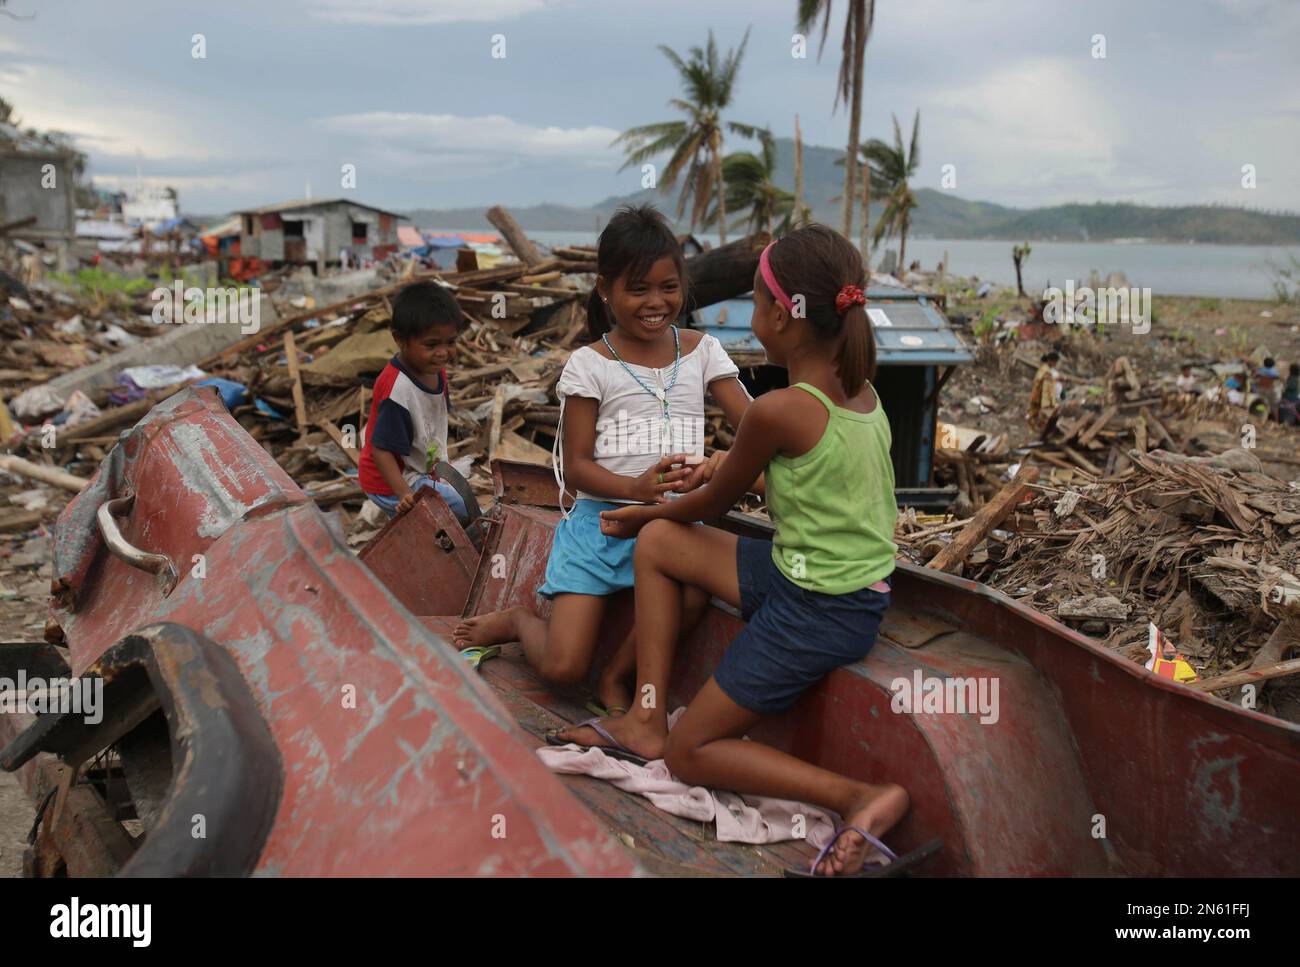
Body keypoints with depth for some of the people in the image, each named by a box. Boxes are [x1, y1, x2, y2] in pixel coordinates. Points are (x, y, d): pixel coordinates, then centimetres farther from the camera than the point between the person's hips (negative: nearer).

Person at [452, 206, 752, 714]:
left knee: (692, 593, -33)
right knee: (562, 668, -10)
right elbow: (576, 467, -5)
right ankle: (517, 621, 27)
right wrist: (637, 488, -25)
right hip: (602, 519, -2)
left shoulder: (701, 351, 5)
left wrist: (722, 462, -27)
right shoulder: (590, 365, -3)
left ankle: (617, 675, -2)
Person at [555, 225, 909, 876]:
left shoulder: (778, 410, -23)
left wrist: (638, 514, 13)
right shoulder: (859, 388, 1)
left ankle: (863, 798, -5)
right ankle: (647, 720, 15)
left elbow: (714, 503, -5)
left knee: (689, 754, 6)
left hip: (821, 613, -9)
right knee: (658, 542, 12)